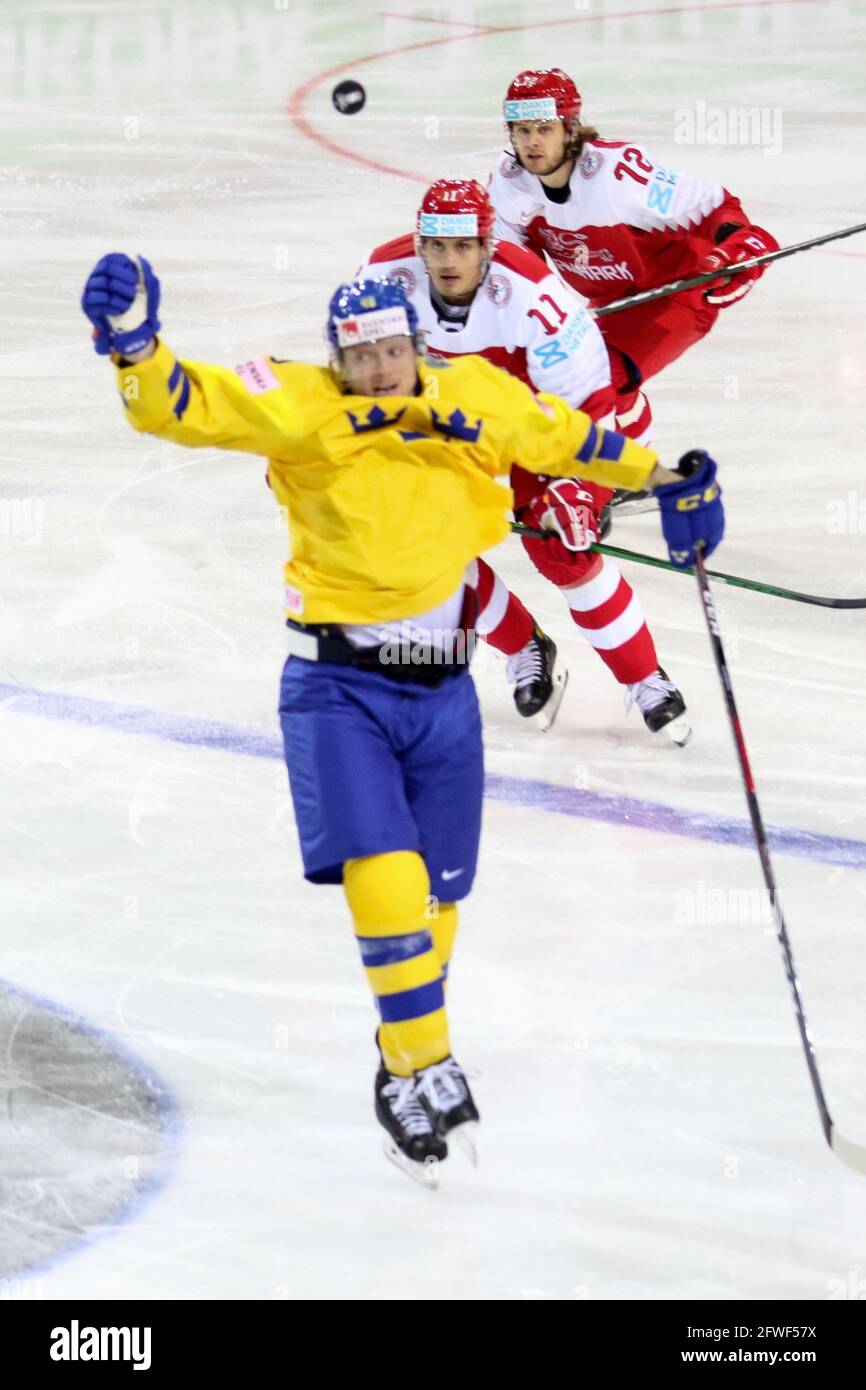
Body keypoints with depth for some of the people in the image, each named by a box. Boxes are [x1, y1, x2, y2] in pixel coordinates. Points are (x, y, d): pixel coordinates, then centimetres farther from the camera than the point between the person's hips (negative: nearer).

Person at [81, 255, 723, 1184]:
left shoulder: (477, 398, 0)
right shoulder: (298, 407, -10)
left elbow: (562, 437, 16)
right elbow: (183, 407, -19)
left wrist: (665, 480, 14)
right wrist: (136, 344, -37)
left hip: (441, 687, 4)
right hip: (338, 687, -4)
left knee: (437, 894, 9)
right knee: (384, 880, -16)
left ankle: (409, 1061, 30)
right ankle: (424, 1069, -2)